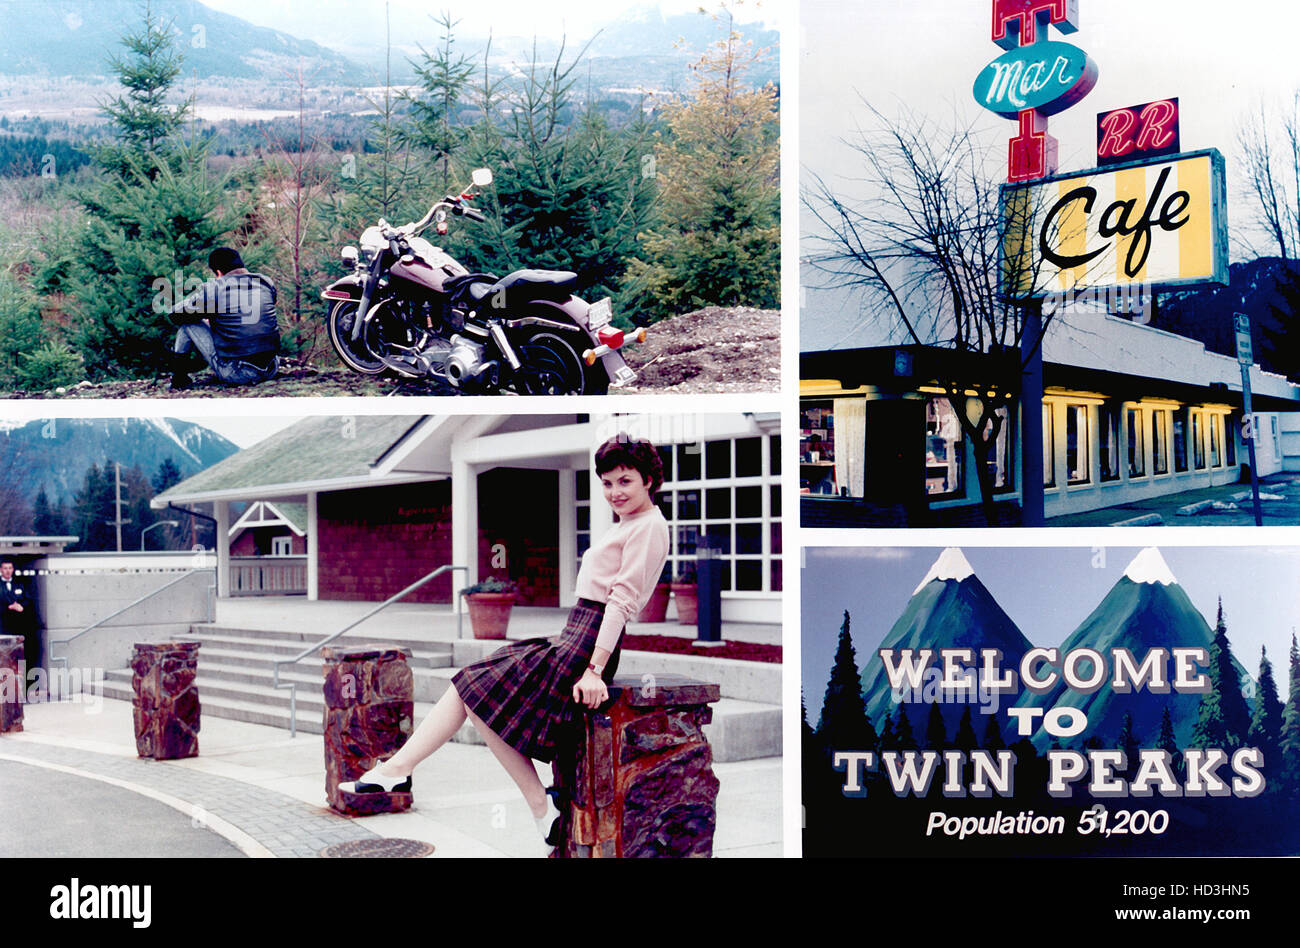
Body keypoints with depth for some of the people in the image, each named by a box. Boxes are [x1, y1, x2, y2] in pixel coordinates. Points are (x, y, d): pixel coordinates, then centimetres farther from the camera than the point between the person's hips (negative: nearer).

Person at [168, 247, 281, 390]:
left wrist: (205, 315, 25)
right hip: (271, 371, 4)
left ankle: (178, 379, 23)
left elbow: (175, 314, 5)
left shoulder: (214, 288, -6)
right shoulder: (266, 283, 7)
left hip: (235, 374, -4)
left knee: (189, 323, 12)